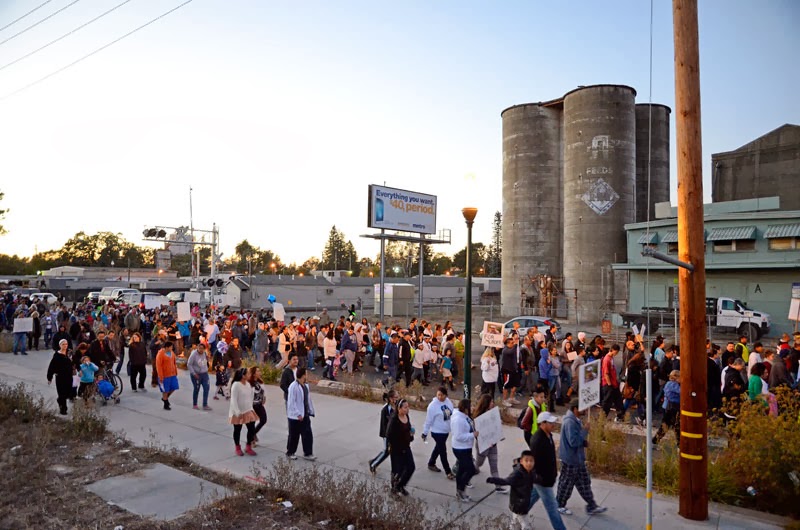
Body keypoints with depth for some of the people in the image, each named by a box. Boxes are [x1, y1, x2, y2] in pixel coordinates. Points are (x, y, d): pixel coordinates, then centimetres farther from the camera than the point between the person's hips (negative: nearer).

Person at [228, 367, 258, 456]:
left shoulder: (248, 384, 4)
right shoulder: (236, 385, -19)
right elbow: (233, 400, -21)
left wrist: (251, 408, 10)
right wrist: (238, 412, -24)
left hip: (248, 411, 6)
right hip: (238, 413, -6)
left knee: (252, 429, 4)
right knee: (237, 430, 10)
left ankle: (248, 447, 22)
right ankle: (238, 448, 29)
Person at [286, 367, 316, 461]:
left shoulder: (305, 386, 8)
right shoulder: (293, 386, -18)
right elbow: (292, 402, -20)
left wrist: (310, 411, 9)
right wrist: (298, 414, -21)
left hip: (305, 415, 7)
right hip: (295, 416, -7)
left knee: (308, 434, 5)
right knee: (294, 435, 8)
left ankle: (307, 453, 13)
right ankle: (290, 453, 26)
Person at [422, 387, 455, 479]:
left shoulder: (448, 402, -4)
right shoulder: (433, 405, -21)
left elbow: (452, 414, 7)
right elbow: (428, 420, -14)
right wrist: (425, 433, -8)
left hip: (446, 431, 6)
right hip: (437, 432, -6)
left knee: (438, 448, 22)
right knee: (443, 451, 0)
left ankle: (431, 464, 42)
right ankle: (448, 472, 12)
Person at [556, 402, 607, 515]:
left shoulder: (575, 420, 6)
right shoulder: (569, 422, -27)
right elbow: (573, 441, -31)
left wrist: (583, 441, -3)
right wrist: (585, 431, -24)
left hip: (578, 458, 10)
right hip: (570, 459, -10)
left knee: (584, 482, 17)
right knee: (566, 483, 8)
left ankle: (591, 507, 27)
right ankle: (559, 506, 25)